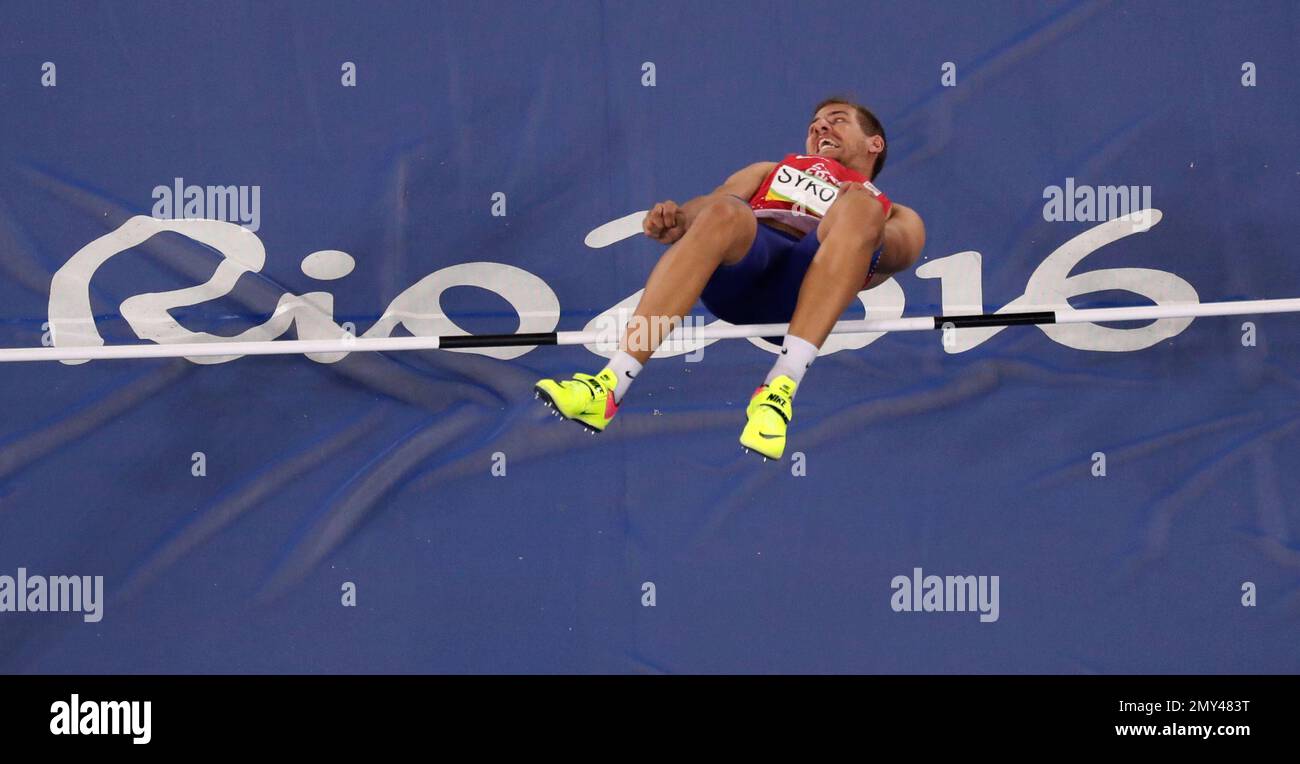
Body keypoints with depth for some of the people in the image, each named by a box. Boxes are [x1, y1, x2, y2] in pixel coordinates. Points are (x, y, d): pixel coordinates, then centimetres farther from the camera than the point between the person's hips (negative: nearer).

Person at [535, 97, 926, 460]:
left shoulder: (895, 215, 34)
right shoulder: (772, 172, 41)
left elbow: (901, 252, 7)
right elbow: (708, 203, 19)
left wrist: (863, 232, -18)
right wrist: (677, 219, -6)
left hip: (810, 286, -1)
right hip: (739, 272, 1)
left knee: (860, 207, -30)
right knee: (726, 212, -34)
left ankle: (781, 388, -45)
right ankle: (610, 386, -47)